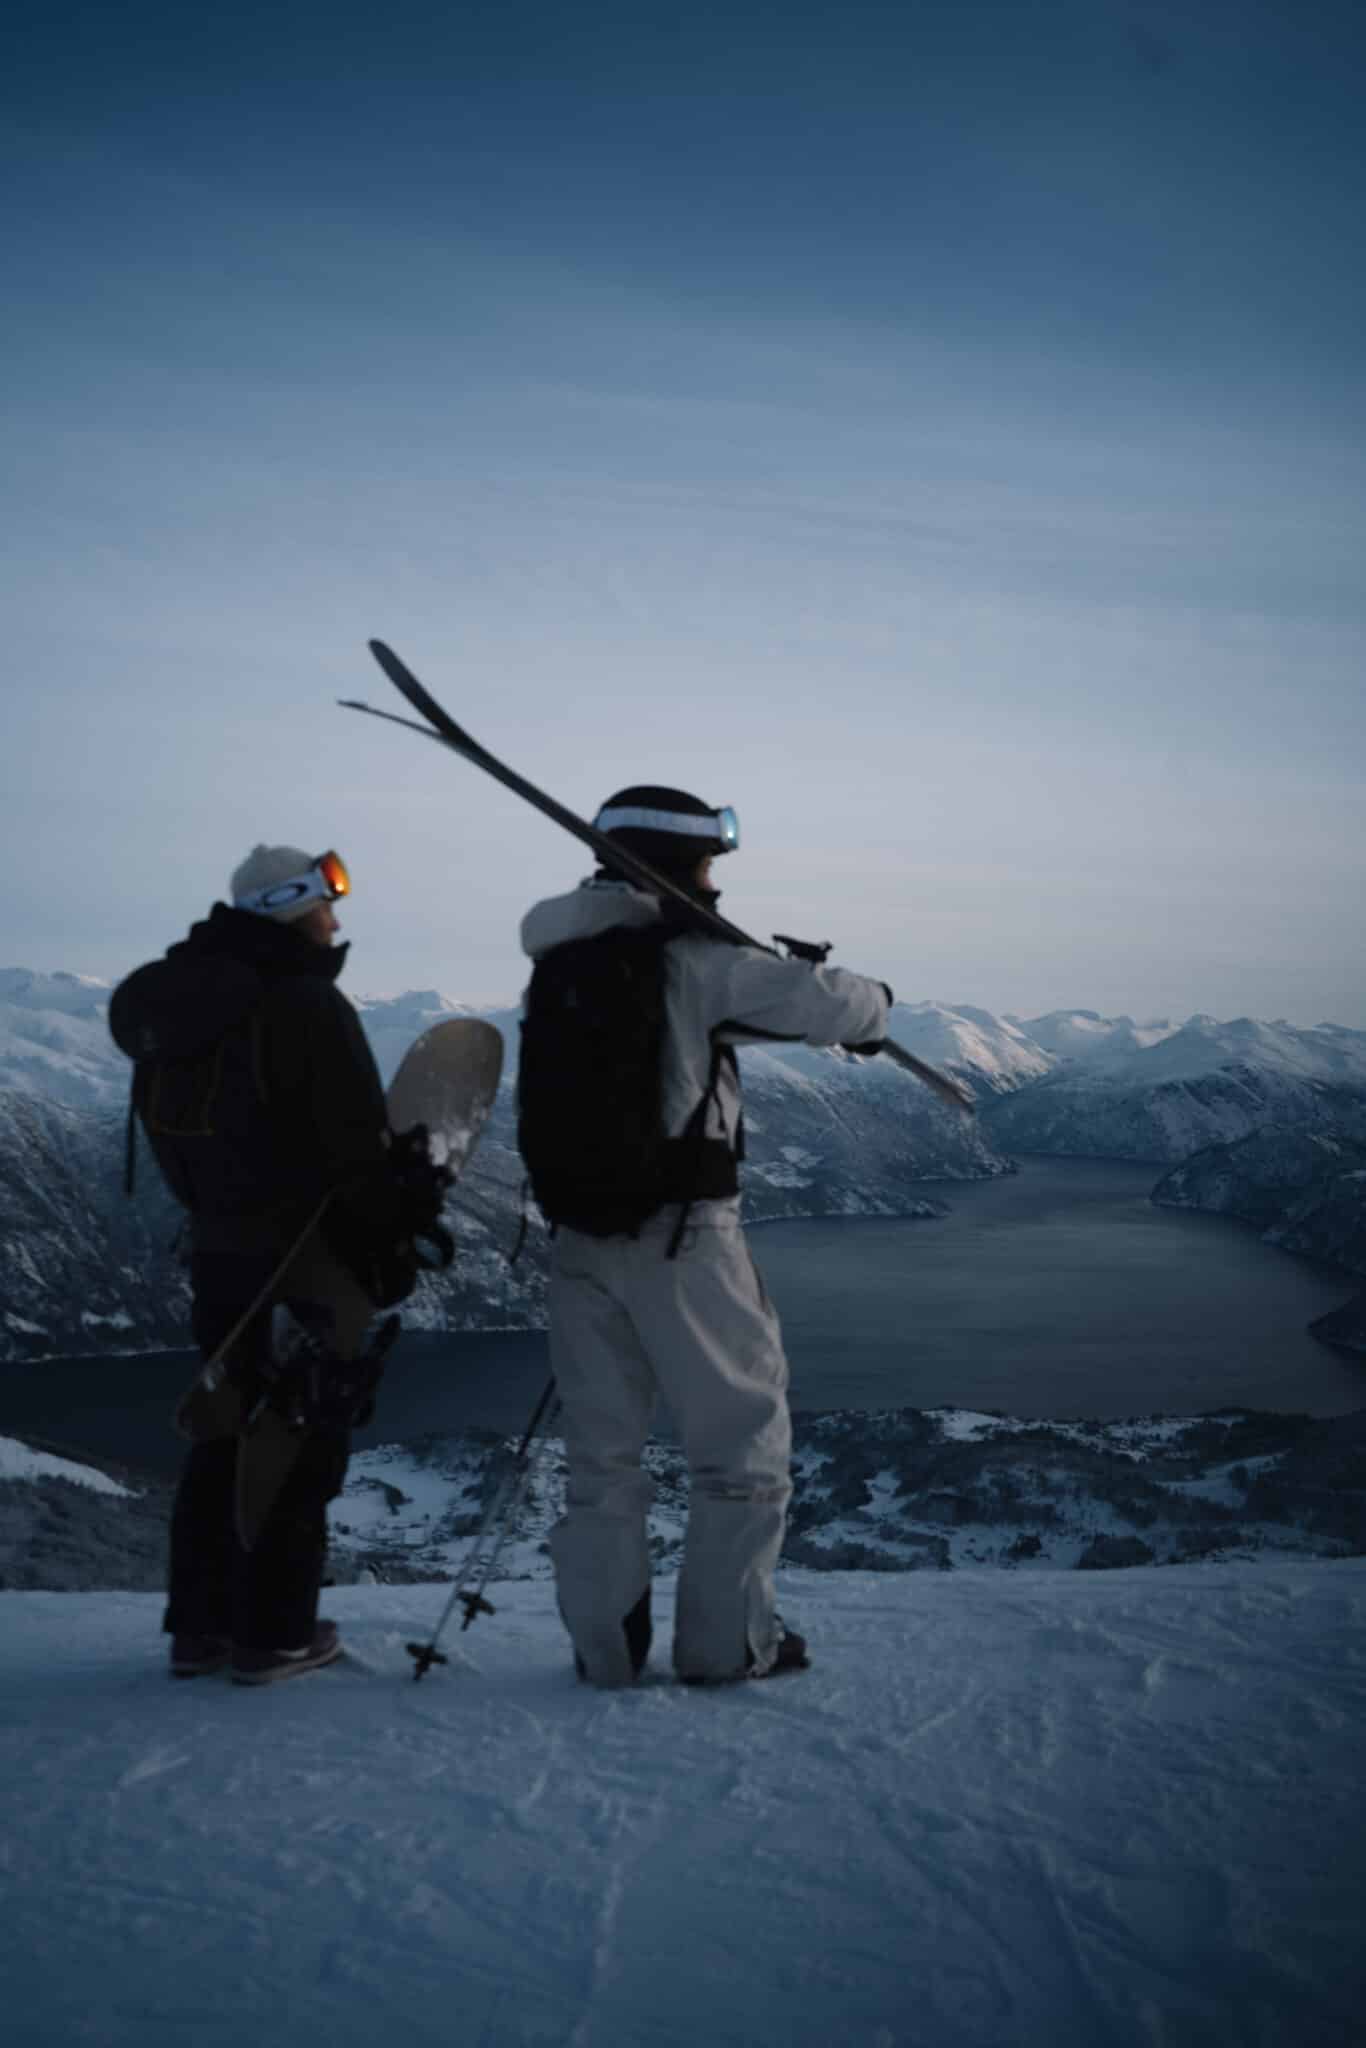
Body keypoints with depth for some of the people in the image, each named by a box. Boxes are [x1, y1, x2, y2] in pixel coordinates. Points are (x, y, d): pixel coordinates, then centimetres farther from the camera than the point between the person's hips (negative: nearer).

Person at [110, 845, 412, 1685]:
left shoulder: (173, 1002, 7)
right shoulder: (306, 1004, -17)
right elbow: (357, 1145, -18)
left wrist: (210, 1203, 11)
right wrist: (394, 1239, -6)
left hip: (217, 1245, 7)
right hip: (311, 1250, -7)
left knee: (224, 1430, 17)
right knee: (303, 1439, 3)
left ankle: (199, 1624, 22)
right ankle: (275, 1633, 8)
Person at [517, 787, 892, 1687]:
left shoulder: (562, 962, 7)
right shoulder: (694, 960, -11)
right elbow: (831, 1004, -10)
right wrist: (873, 1003, 13)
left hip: (581, 1236, 6)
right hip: (681, 1238, -6)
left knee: (602, 1446, 14)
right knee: (743, 1435, 9)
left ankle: (606, 1643, 17)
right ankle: (728, 1640, 11)